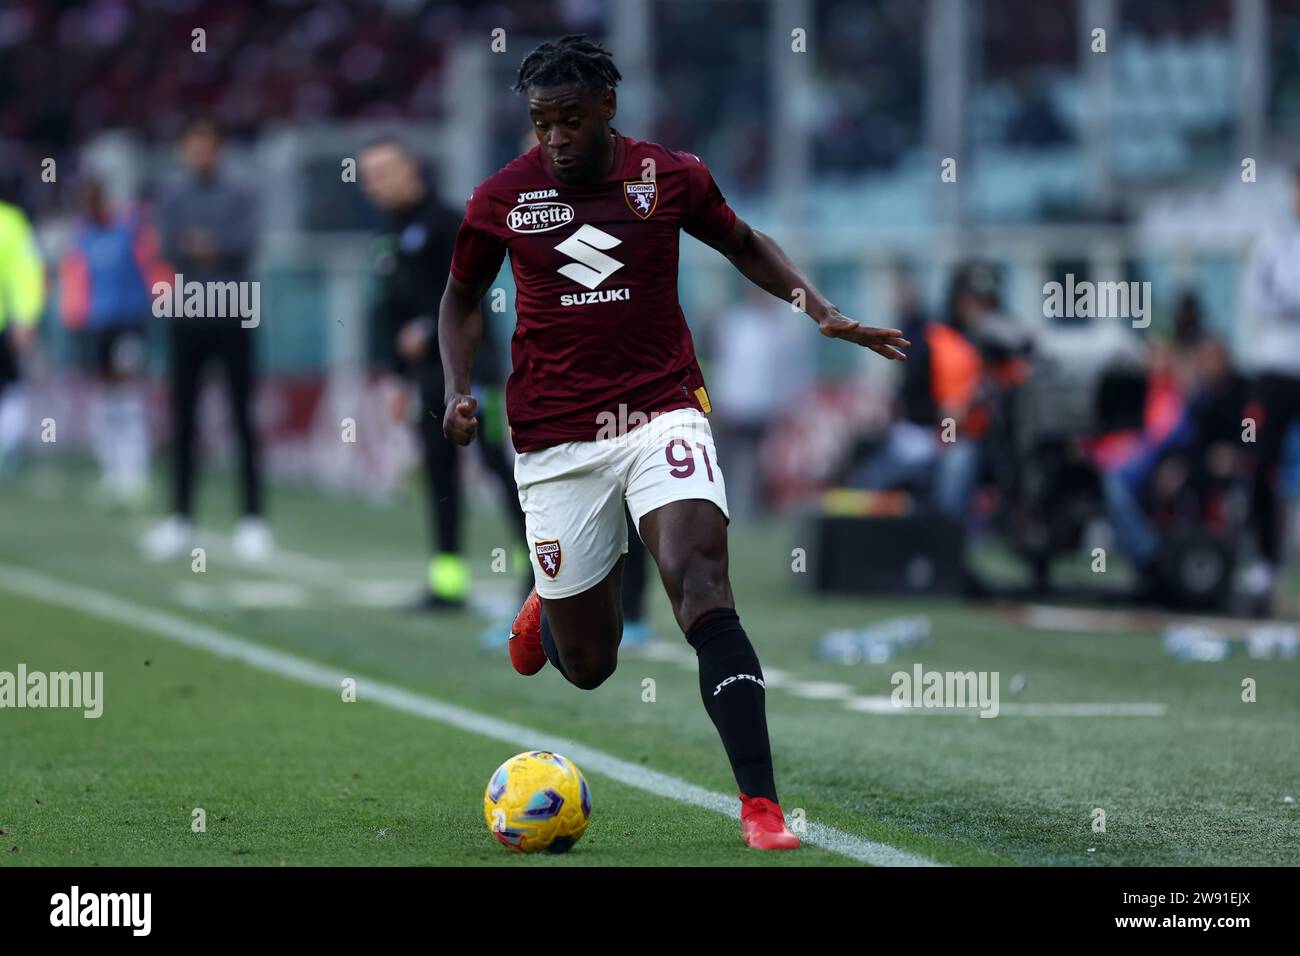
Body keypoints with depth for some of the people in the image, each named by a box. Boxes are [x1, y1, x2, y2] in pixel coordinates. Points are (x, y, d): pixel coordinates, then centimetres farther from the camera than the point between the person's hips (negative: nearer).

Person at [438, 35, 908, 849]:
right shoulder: (502, 198, -1)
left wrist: (821, 310, 6)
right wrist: (459, 391, 0)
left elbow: (745, 245, 19)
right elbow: (462, 298, 16)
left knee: (701, 586, -25)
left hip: (661, 413, -1)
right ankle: (548, 612, 46)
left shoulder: (671, 177, 0)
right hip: (555, 439, 1)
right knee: (588, 665, 5)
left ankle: (762, 805, -29)